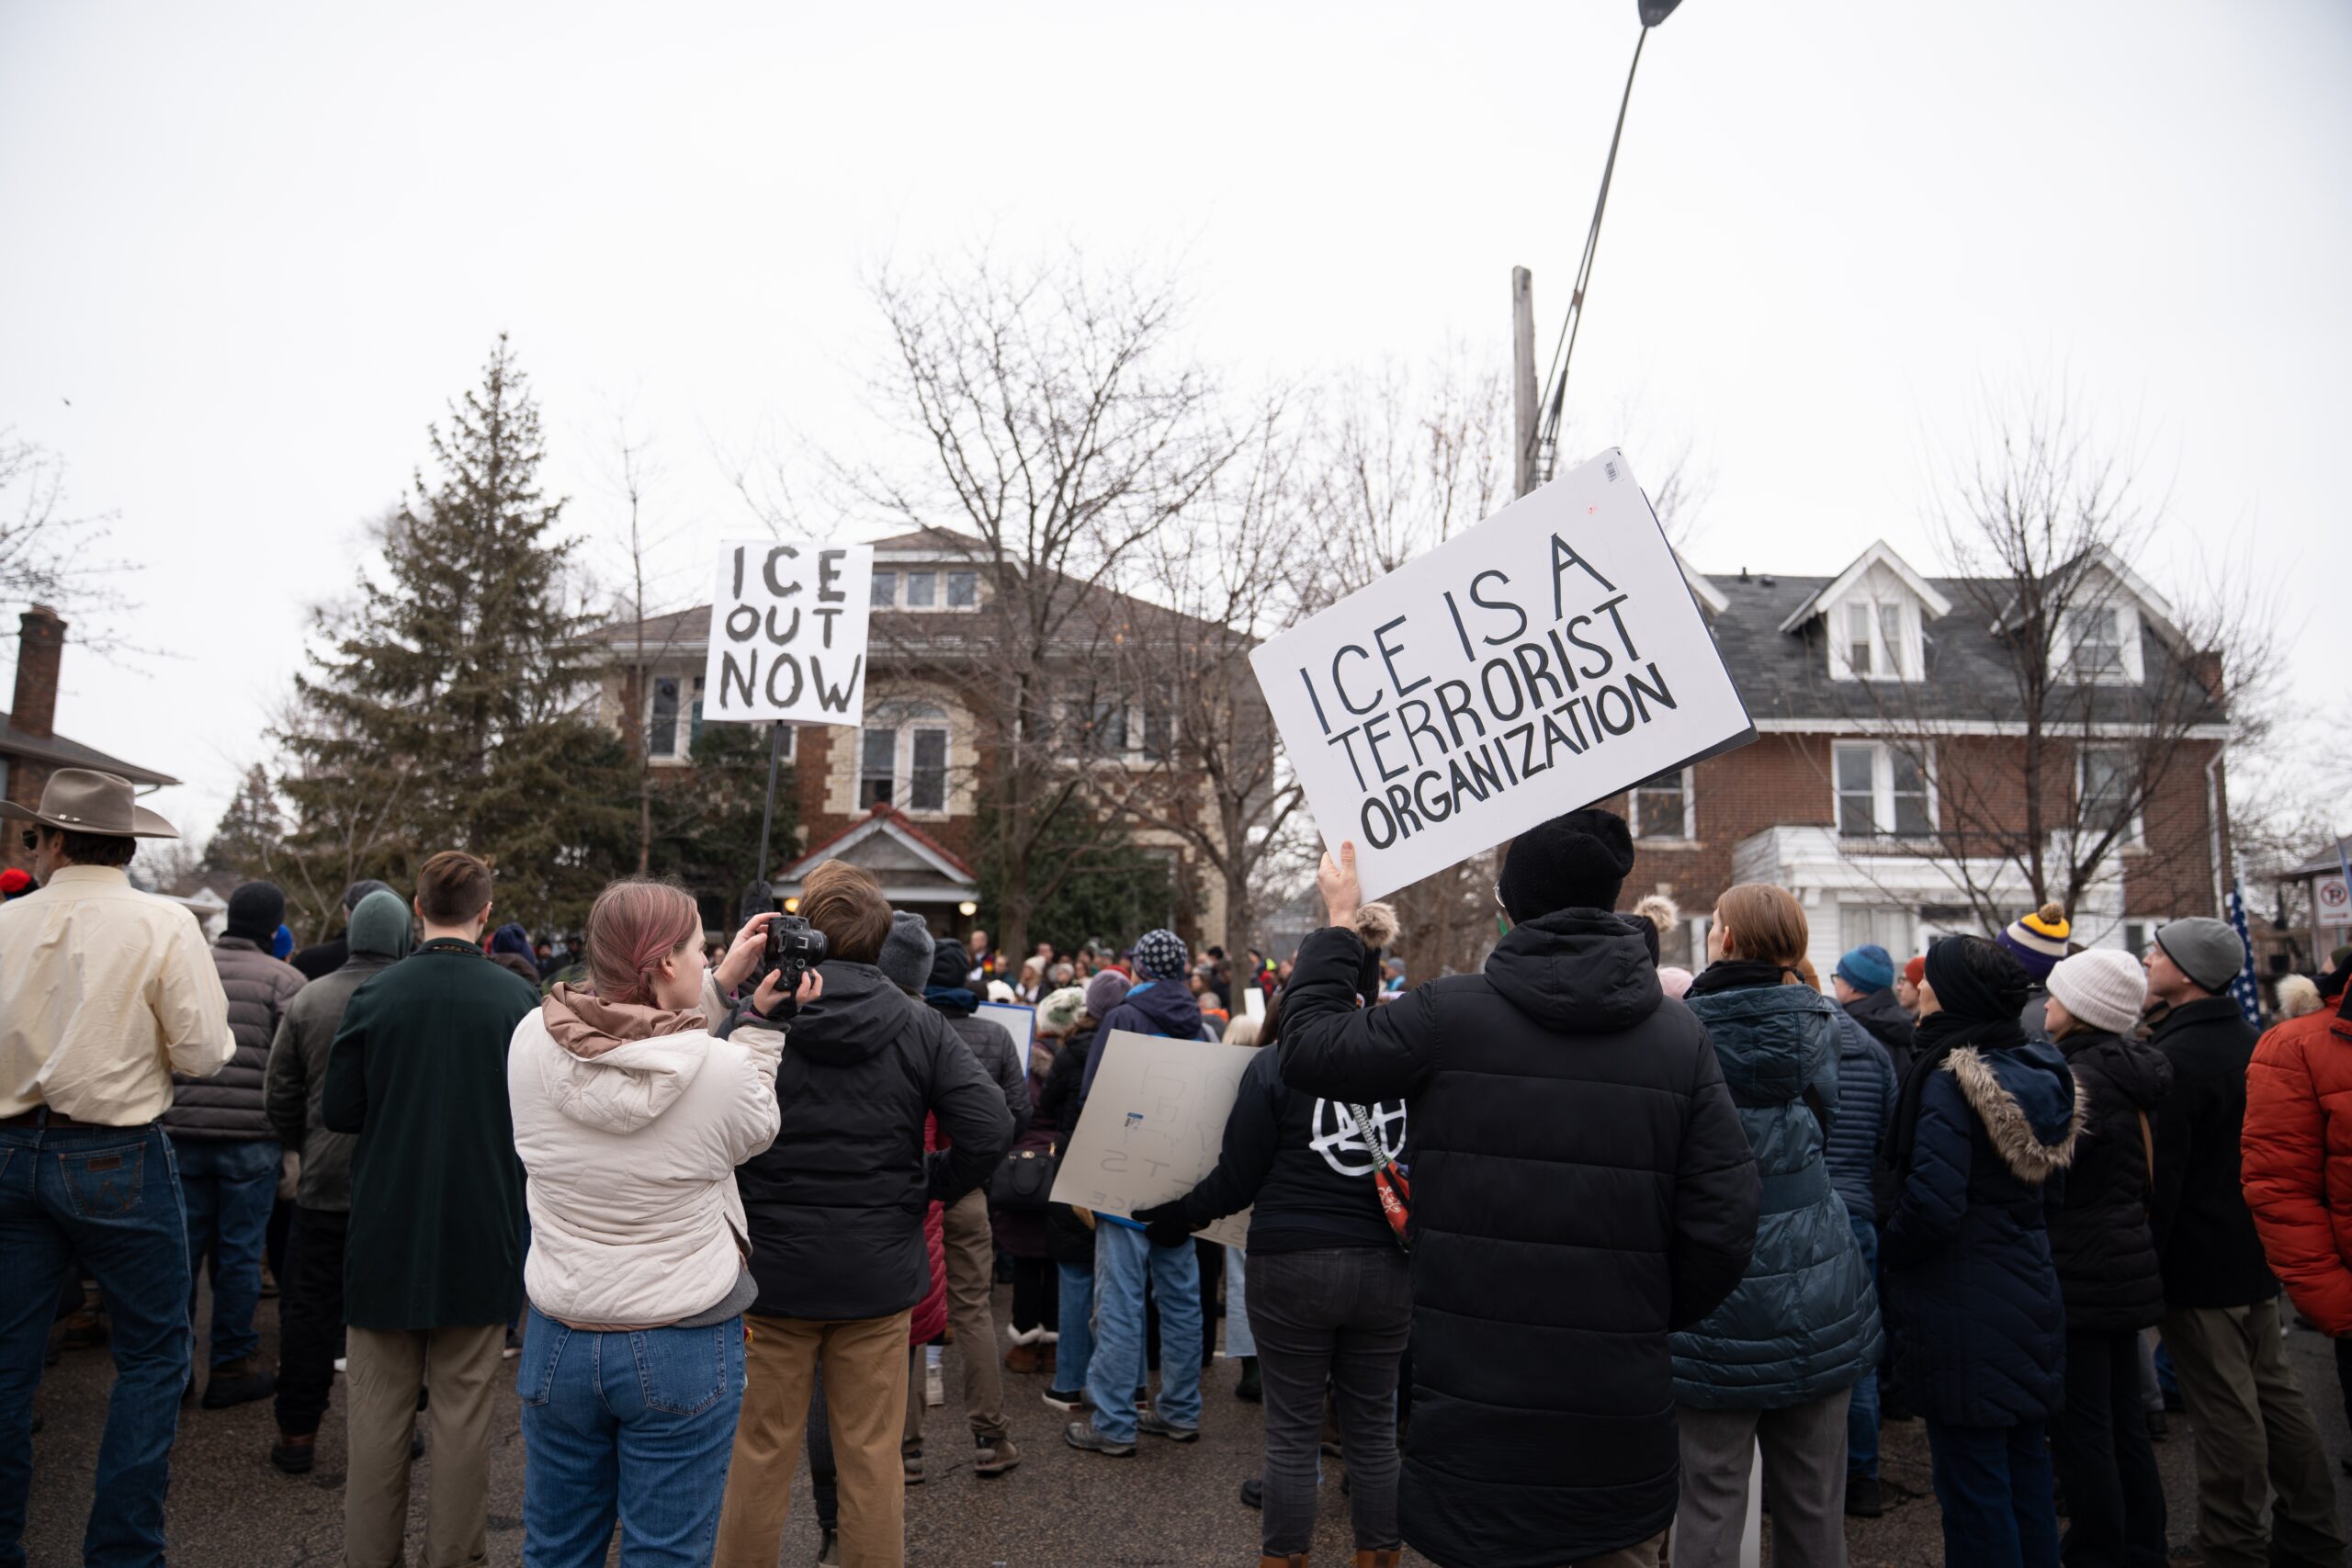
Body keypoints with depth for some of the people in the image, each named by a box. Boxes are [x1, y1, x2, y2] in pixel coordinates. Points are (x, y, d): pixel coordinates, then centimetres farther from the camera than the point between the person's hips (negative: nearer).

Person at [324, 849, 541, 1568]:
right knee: (463, 1408, 9)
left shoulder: (374, 996, -8)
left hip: (389, 1231, 1)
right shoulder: (518, 1000, -9)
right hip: (482, 1235, -1)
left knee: (379, 1407, 13)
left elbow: (338, 1111, -2)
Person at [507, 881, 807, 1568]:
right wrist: (764, 1024, 3)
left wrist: (722, 984, 5)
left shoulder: (531, 1039, -11)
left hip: (559, 1341, 4)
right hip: (685, 1349, -4)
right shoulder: (726, 1068, -22)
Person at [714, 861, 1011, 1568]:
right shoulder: (919, 1027, -7)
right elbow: (991, 1129, -15)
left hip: (771, 1269, 0)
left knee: (761, 1454, 15)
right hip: (879, 1272, 1)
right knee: (873, 1457, 13)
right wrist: (926, 1191, 0)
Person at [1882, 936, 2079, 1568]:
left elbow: (1934, 1204, -24)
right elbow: (2041, 1181, 15)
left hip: (1964, 1310, -8)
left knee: (1972, 1476, 2)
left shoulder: (1948, 1080, -19)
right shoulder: (2036, 1070, 6)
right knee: (2026, 1462, 19)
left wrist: (1884, 1249, -7)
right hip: (2030, 1294, 8)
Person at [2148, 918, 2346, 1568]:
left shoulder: (2175, 1059, -22)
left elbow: (2159, 1174, -22)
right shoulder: (2248, 1043, 7)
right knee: (2273, 1392, 19)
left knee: (2225, 1410, 0)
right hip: (2257, 1255, 9)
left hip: (2200, 1264, -9)